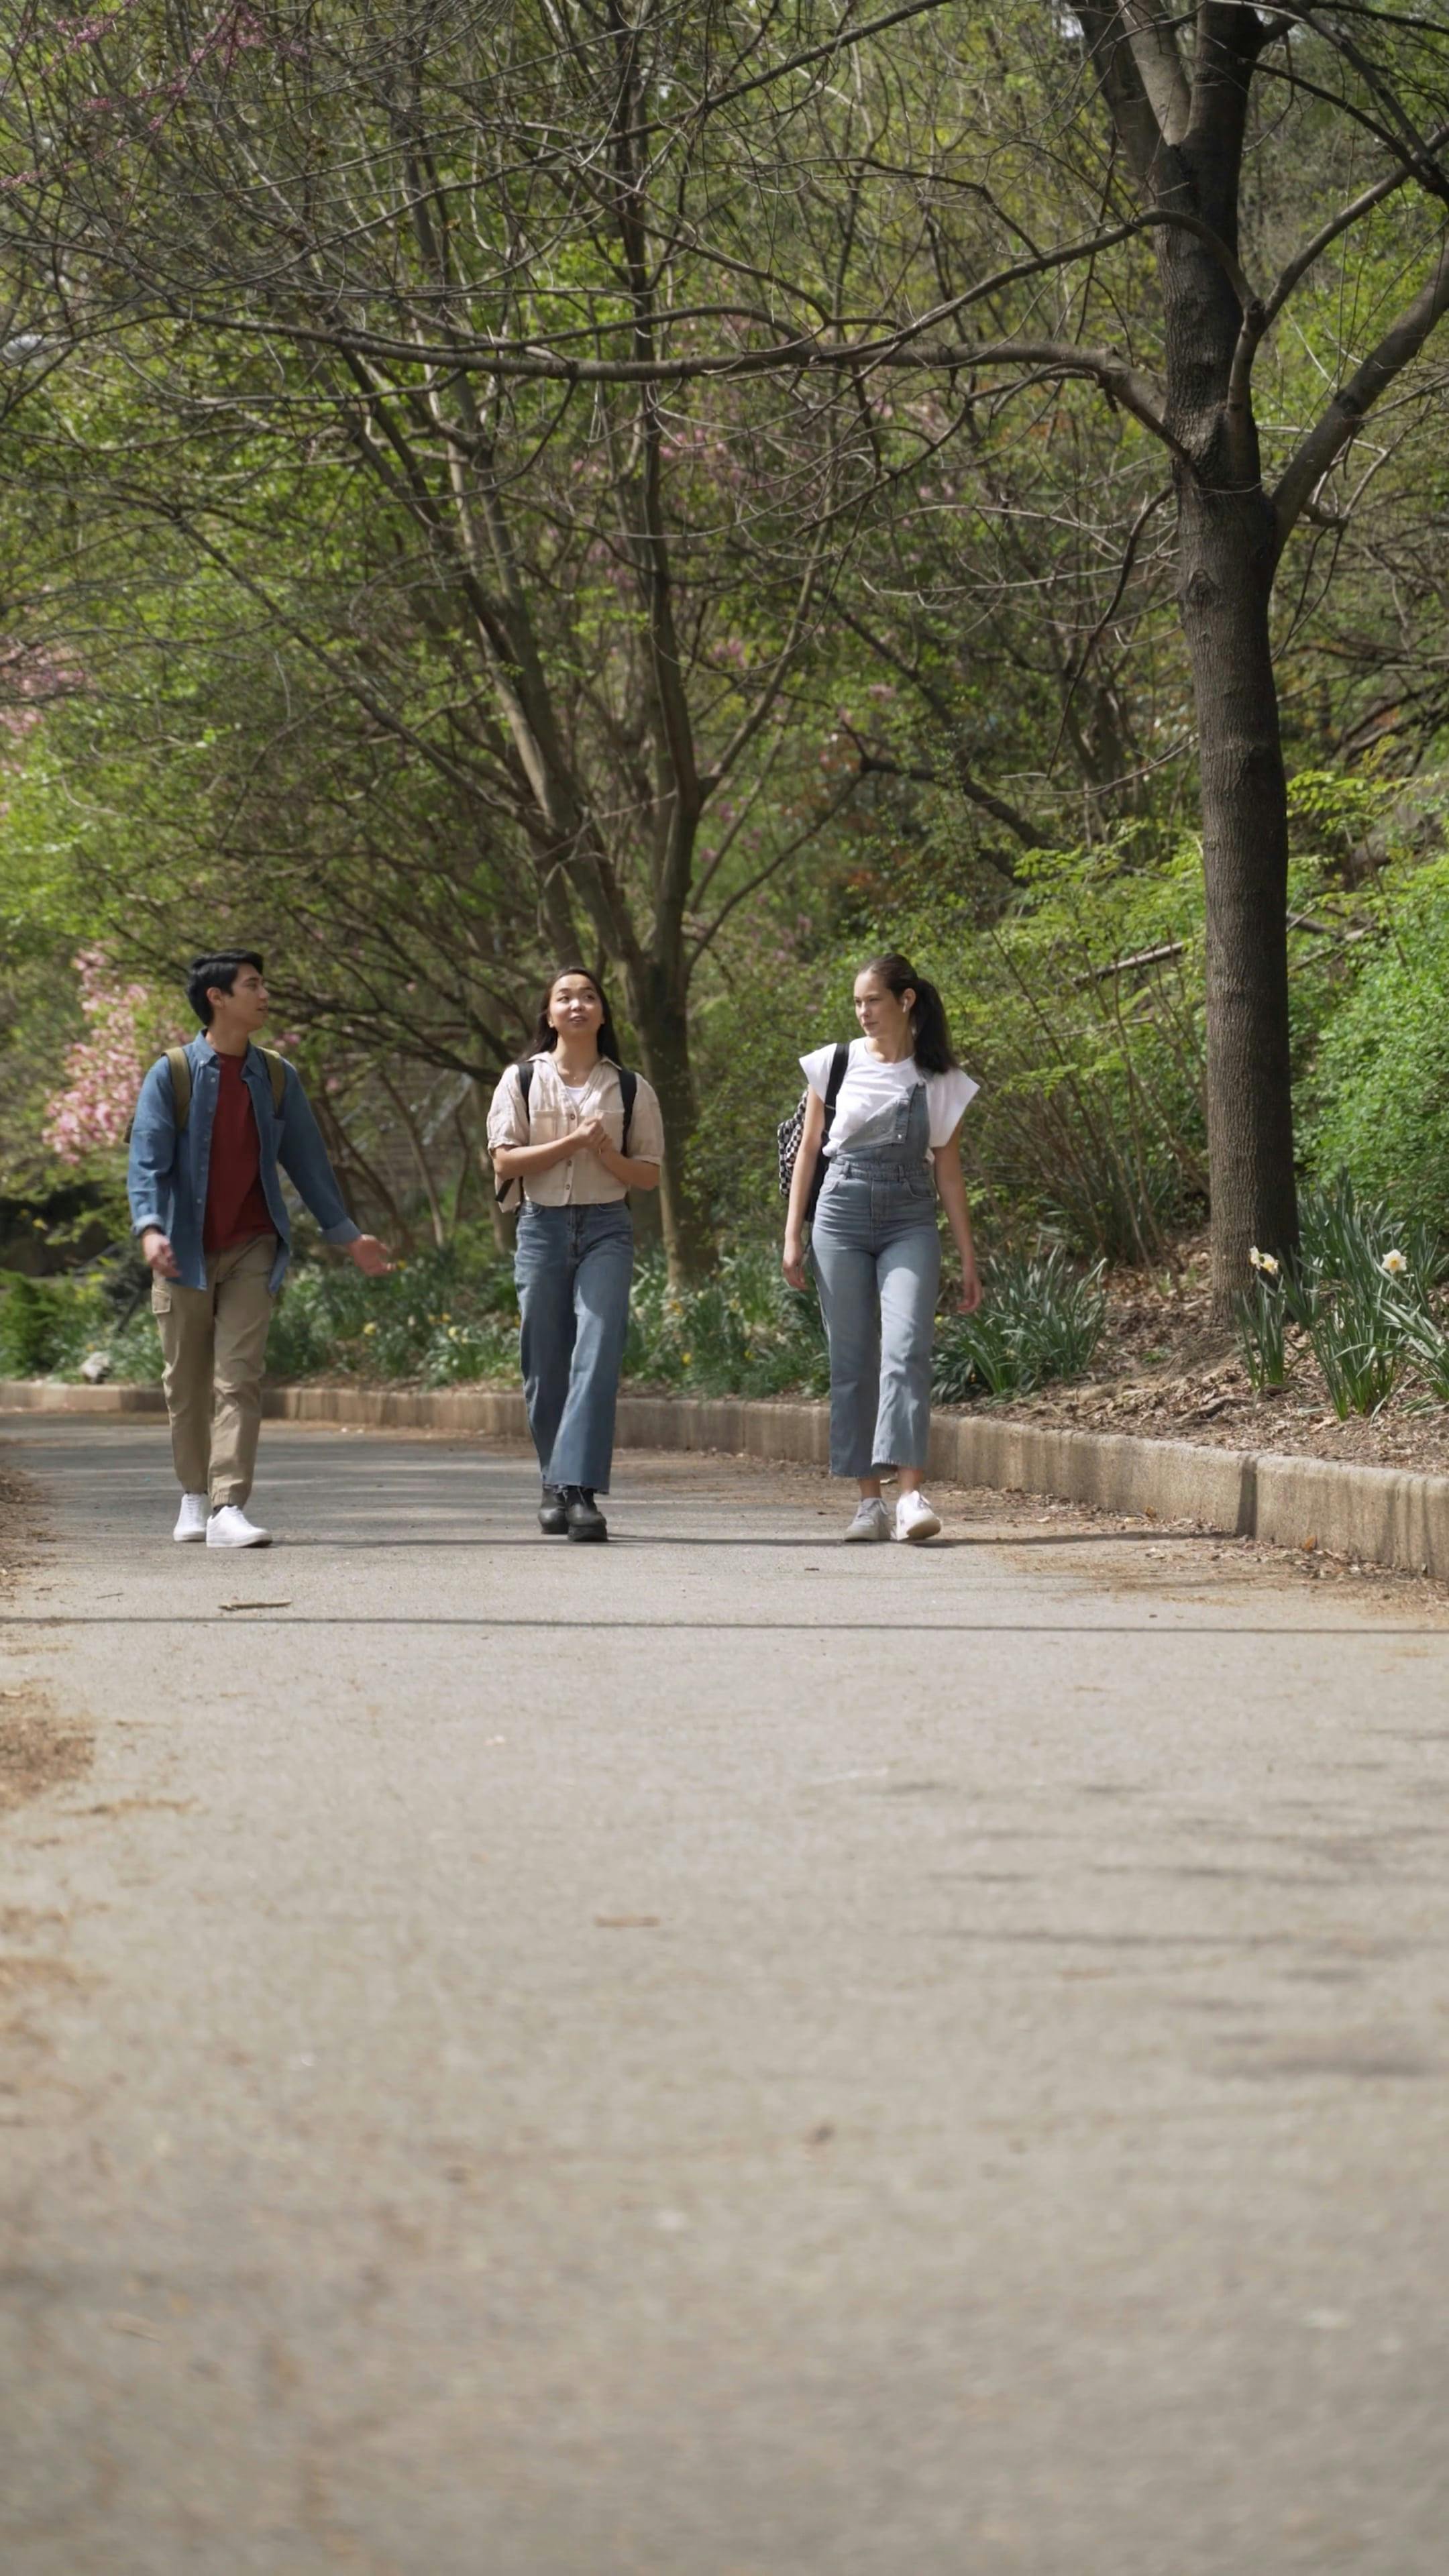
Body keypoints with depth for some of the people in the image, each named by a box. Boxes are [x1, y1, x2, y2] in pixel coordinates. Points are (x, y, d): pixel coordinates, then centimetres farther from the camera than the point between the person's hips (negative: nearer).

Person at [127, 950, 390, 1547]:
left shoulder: (277, 1079, 7)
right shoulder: (172, 1074, -3)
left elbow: (306, 1161, 16)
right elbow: (148, 1159, -10)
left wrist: (347, 1234, 18)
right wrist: (150, 1228, -27)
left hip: (251, 1251, 1)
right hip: (185, 1252, -1)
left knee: (239, 1380, -10)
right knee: (187, 1383, 9)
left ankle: (229, 1510, -17)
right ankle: (194, 1499, 26)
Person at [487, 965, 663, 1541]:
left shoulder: (630, 1088, 9)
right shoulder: (522, 1081, 8)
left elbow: (649, 1174, 8)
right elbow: (505, 1160, -2)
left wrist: (606, 1154, -11)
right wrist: (572, 1143, -11)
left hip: (606, 1229, -1)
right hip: (542, 1228, 1)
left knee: (598, 1354, -16)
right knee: (545, 1364, 4)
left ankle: (580, 1489, -22)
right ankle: (555, 1485, 19)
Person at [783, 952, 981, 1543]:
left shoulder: (939, 1079, 5)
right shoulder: (834, 1065, 6)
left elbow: (948, 1168, 8)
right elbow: (809, 1150, 10)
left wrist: (968, 1260, 6)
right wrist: (793, 1235, 3)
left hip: (910, 1224, -1)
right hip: (842, 1217, 1)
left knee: (906, 1351, -17)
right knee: (852, 1362, 1)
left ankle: (912, 1495, -24)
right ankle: (869, 1500, 6)